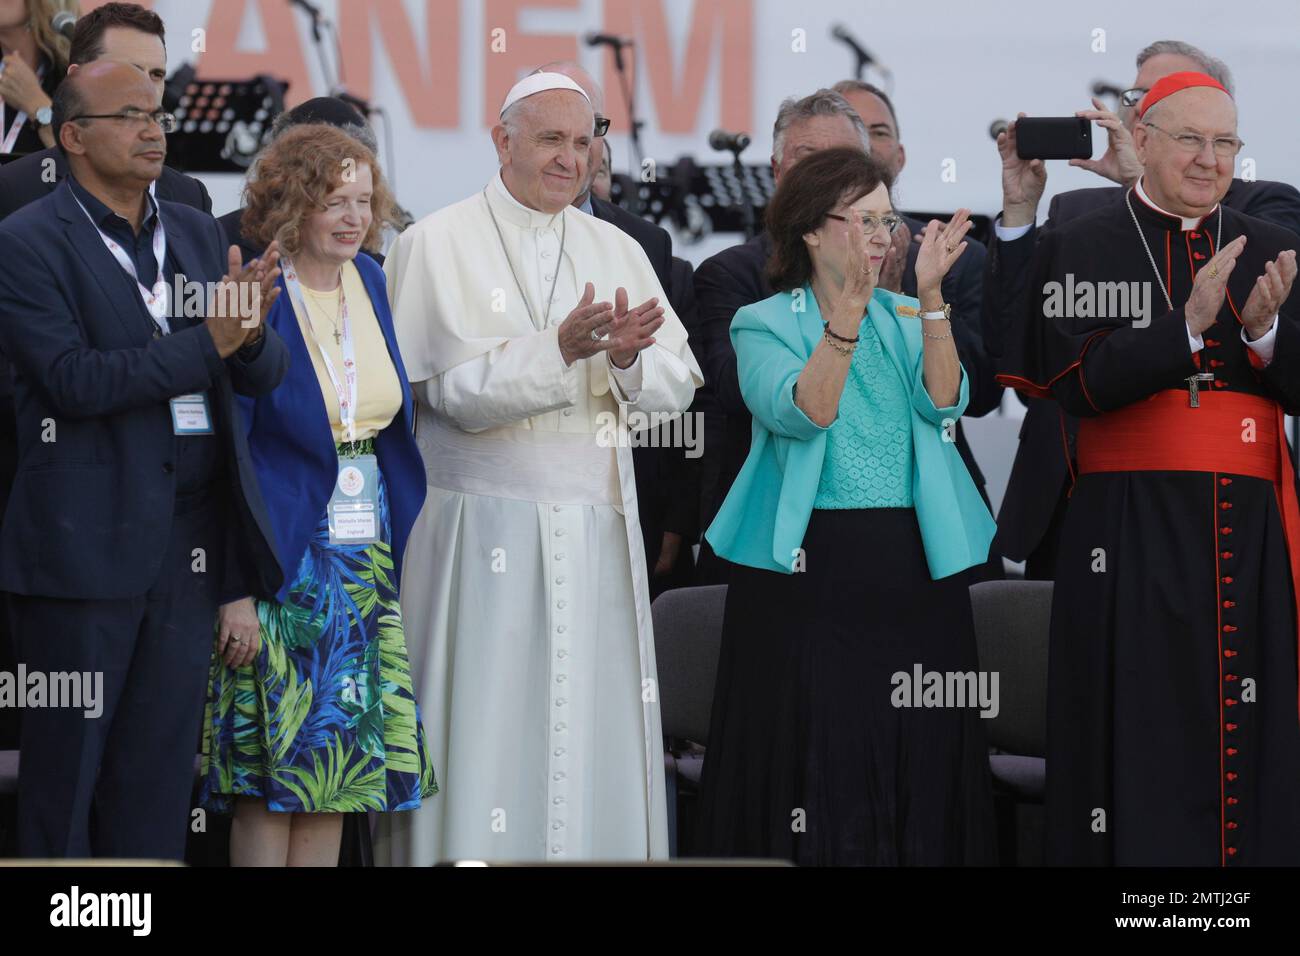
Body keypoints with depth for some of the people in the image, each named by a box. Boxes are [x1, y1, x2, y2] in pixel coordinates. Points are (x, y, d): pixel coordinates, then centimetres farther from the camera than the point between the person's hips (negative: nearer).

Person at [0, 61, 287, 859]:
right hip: (86, 541, -6)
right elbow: (75, 379, -17)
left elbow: (266, 374, 9)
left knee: (160, 766, 9)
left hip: (191, 541, 6)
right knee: (67, 764, 1)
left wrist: (250, 332, -14)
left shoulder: (197, 234, 13)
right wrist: (206, 344, -19)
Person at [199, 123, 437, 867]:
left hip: (370, 556, 6)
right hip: (283, 553, -6)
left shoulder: (370, 282, 9)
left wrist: (398, 549, 12)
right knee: (275, 765, -5)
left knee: (340, 763, 6)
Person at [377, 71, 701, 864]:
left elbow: (677, 381, 6)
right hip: (483, 537, -4)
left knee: (595, 732, 2)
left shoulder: (617, 251, 13)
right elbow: (454, 390, -11)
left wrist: (627, 357, -16)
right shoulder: (438, 246, -1)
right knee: (487, 739, -5)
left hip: (599, 532, 4)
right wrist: (560, 349, -22)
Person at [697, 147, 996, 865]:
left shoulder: (905, 321, 12)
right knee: (815, 773, -3)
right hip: (809, 574, -3)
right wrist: (850, 306, -24)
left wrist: (930, 297, -16)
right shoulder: (764, 324, 2)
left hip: (913, 574, 3)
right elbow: (802, 412, -16)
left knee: (916, 772, 2)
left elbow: (944, 403, -6)